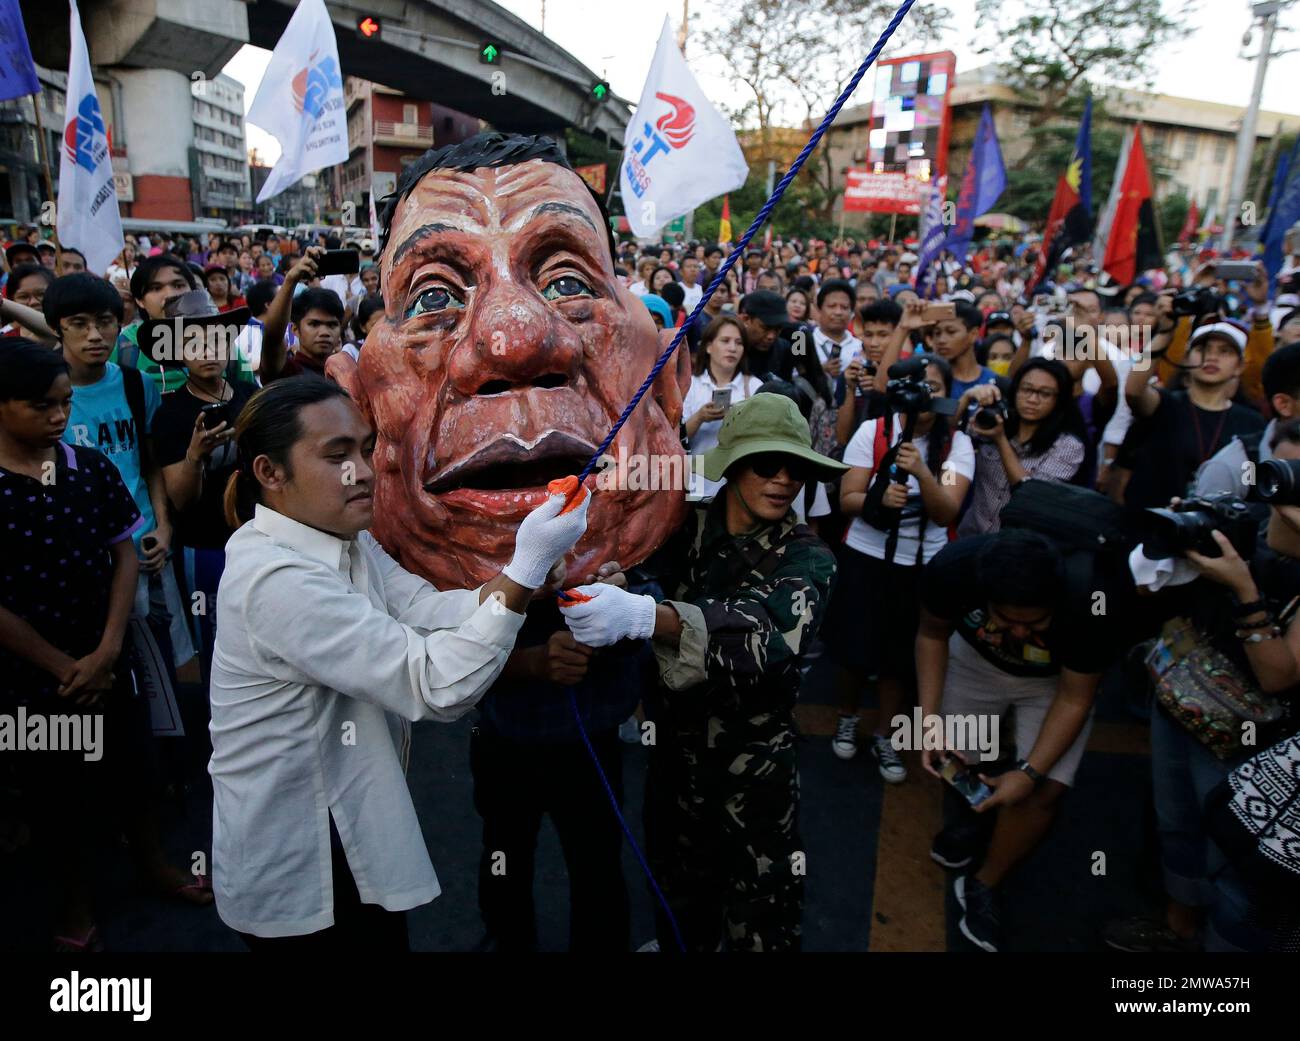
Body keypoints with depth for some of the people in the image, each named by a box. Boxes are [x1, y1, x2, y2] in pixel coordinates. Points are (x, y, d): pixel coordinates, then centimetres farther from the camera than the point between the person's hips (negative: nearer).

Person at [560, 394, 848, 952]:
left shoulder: (807, 559, -15)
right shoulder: (683, 528, -5)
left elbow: (767, 637, -33)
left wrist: (643, 617, -49)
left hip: (758, 760, -2)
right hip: (675, 745, 2)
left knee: (762, 923, 8)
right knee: (680, 900, 20)